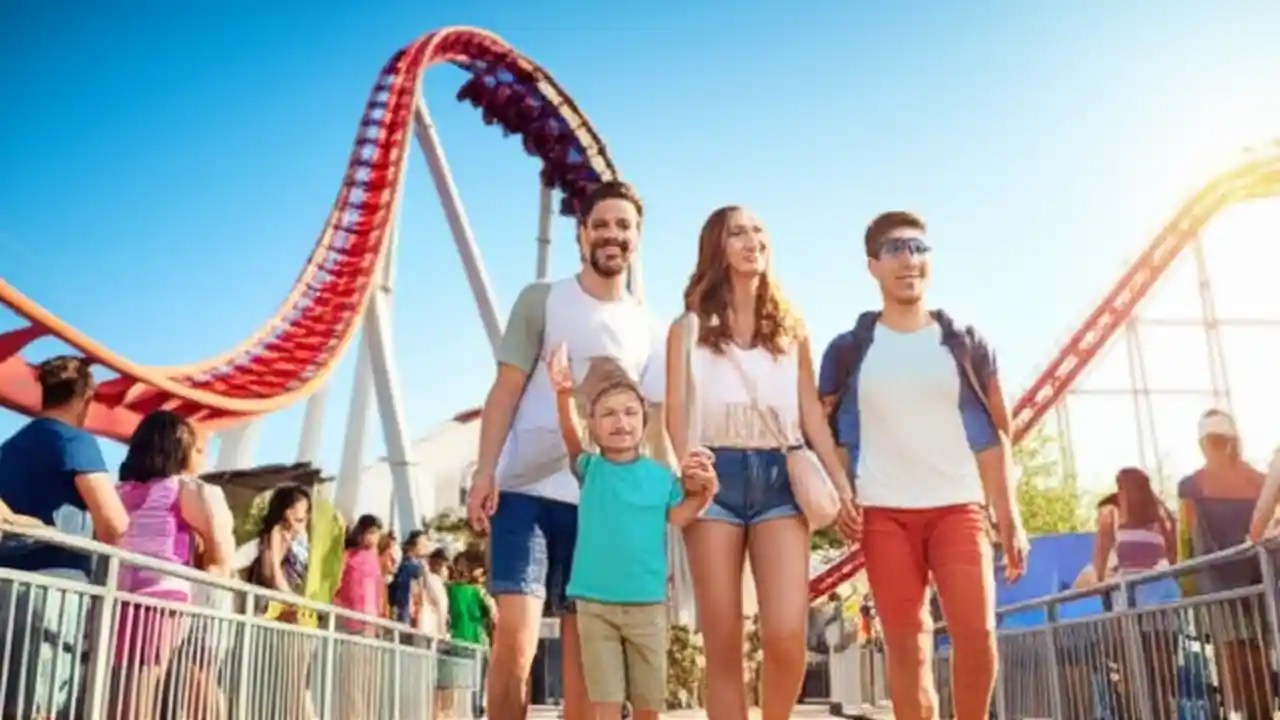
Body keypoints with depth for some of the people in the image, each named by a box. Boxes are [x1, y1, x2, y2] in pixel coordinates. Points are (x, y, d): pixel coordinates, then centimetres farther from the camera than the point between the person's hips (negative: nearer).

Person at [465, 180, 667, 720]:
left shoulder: (649, 329, 12)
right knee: (515, 639, -12)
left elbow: (654, 423, 9)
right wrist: (484, 473, -9)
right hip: (527, 491, -2)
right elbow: (506, 391, 0)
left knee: (584, 654, 6)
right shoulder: (540, 300, 5)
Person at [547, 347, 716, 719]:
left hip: (647, 604, 1)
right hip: (594, 604, -1)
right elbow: (572, 441, -18)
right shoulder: (590, 469, -1)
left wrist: (702, 492, -18)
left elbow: (677, 517, 0)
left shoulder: (660, 475, 3)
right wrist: (564, 395, -36)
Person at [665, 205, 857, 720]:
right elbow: (676, 410, 3)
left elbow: (811, 411, 14)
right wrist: (689, 467, -17)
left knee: (787, 635, -12)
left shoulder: (790, 329, 17)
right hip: (718, 475, -1)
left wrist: (841, 483, 3)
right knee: (723, 644, -1)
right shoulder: (689, 328, 11)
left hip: (779, 476, 1)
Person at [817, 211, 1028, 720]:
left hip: (959, 507, 1)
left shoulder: (965, 343, 9)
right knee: (908, 648, 1)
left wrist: (1010, 517, 2)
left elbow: (993, 436, 8)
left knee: (978, 635, -10)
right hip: (884, 512, 0)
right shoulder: (849, 349, 7)